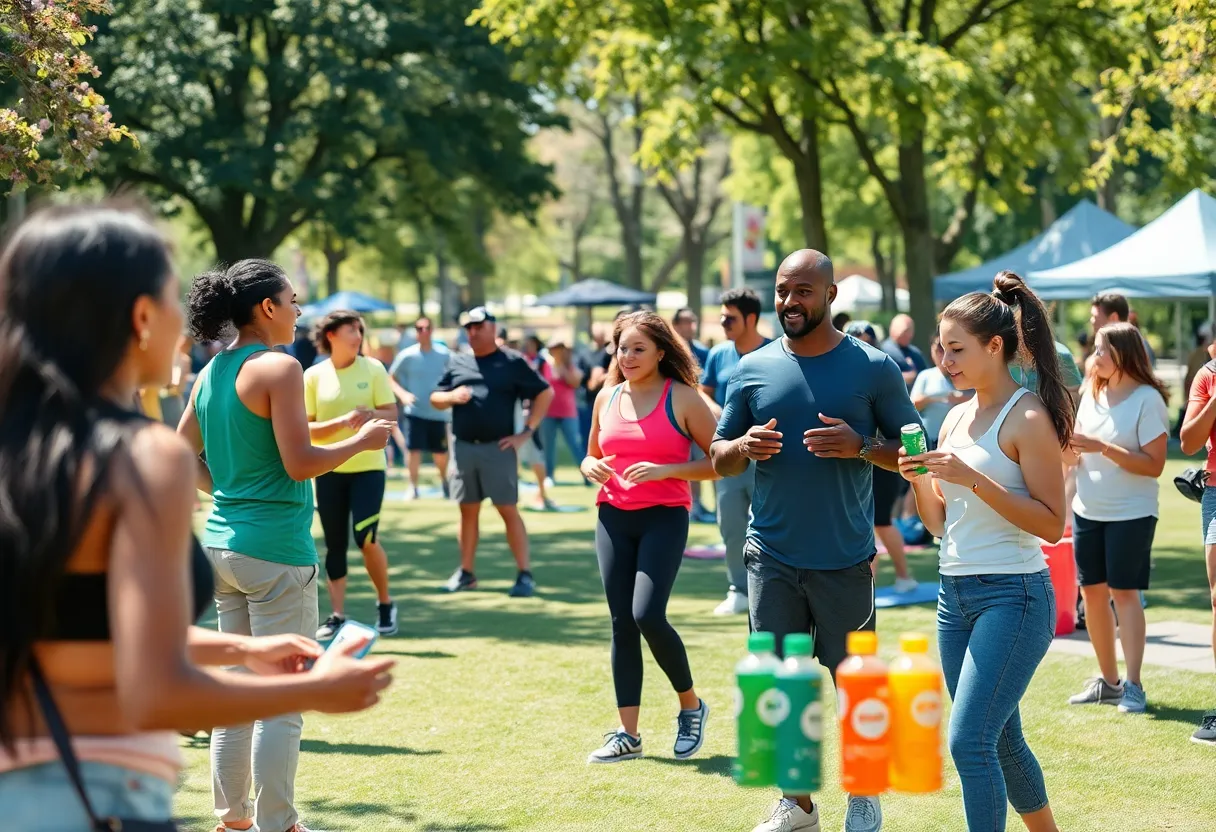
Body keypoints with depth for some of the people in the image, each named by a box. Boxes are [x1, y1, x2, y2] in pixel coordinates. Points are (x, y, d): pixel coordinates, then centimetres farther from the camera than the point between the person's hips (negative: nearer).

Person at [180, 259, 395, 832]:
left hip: (221, 543, 9)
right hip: (275, 548, -8)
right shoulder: (278, 368, -14)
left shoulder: (211, 374, 10)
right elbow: (300, 463, -19)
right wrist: (363, 441, -6)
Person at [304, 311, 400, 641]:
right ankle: (337, 616, 11)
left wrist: (370, 414, -22)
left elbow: (392, 415, -1)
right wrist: (342, 421, -19)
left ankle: (385, 604, 8)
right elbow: (307, 429, -3)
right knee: (335, 544, 4)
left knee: (365, 537, -13)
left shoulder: (373, 369, -1)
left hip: (368, 467, -1)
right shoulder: (313, 376, -1)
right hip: (329, 470, 1)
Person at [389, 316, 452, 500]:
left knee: (440, 452, 10)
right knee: (415, 450, -11)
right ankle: (413, 487, -1)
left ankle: (444, 482, 34)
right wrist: (402, 394, -15)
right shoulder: (407, 356, -6)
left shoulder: (444, 354, -2)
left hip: (438, 411, 2)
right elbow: (391, 378, 1)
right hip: (415, 411, -2)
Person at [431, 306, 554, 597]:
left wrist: (527, 432, -6)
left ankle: (525, 574, -2)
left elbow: (545, 393, -1)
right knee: (468, 510, 11)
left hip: (498, 448, -4)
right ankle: (465, 572, 19)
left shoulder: (512, 362, -1)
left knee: (508, 510, -4)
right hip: (463, 448, 4)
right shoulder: (457, 362, 12)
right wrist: (451, 396, -9)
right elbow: (435, 399, 14)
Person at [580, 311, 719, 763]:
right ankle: (628, 734, 8)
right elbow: (592, 455, 23)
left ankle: (691, 705, 6)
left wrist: (663, 470, -18)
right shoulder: (607, 397, 10)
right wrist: (591, 467, -1)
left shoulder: (682, 399, -5)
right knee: (622, 623, 4)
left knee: (648, 615, -18)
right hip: (613, 518, 5)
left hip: (665, 517, -5)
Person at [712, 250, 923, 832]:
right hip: (771, 558, 2)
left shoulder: (873, 367, -2)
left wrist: (861, 446, -18)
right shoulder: (753, 369, 5)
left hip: (844, 560, -2)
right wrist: (745, 446, -13)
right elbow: (718, 458, 10)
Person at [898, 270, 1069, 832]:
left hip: (1012, 596, -8)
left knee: (969, 741, -16)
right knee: (1000, 742, 16)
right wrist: (919, 478, -4)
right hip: (955, 595, 8)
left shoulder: (1028, 418, -11)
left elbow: (1052, 523, -16)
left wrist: (972, 478, -22)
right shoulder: (957, 418, 11)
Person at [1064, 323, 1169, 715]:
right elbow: (1073, 456, 13)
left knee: (1124, 593, -8)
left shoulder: (1147, 399, -11)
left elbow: (1154, 465, -16)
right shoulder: (1092, 394, 8)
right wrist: (1067, 446, -11)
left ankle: (1133, 686, -5)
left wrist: (1103, 447, -22)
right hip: (1087, 510, 6)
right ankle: (1108, 680, 18)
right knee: (1093, 593, 8)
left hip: (1131, 513, -6)